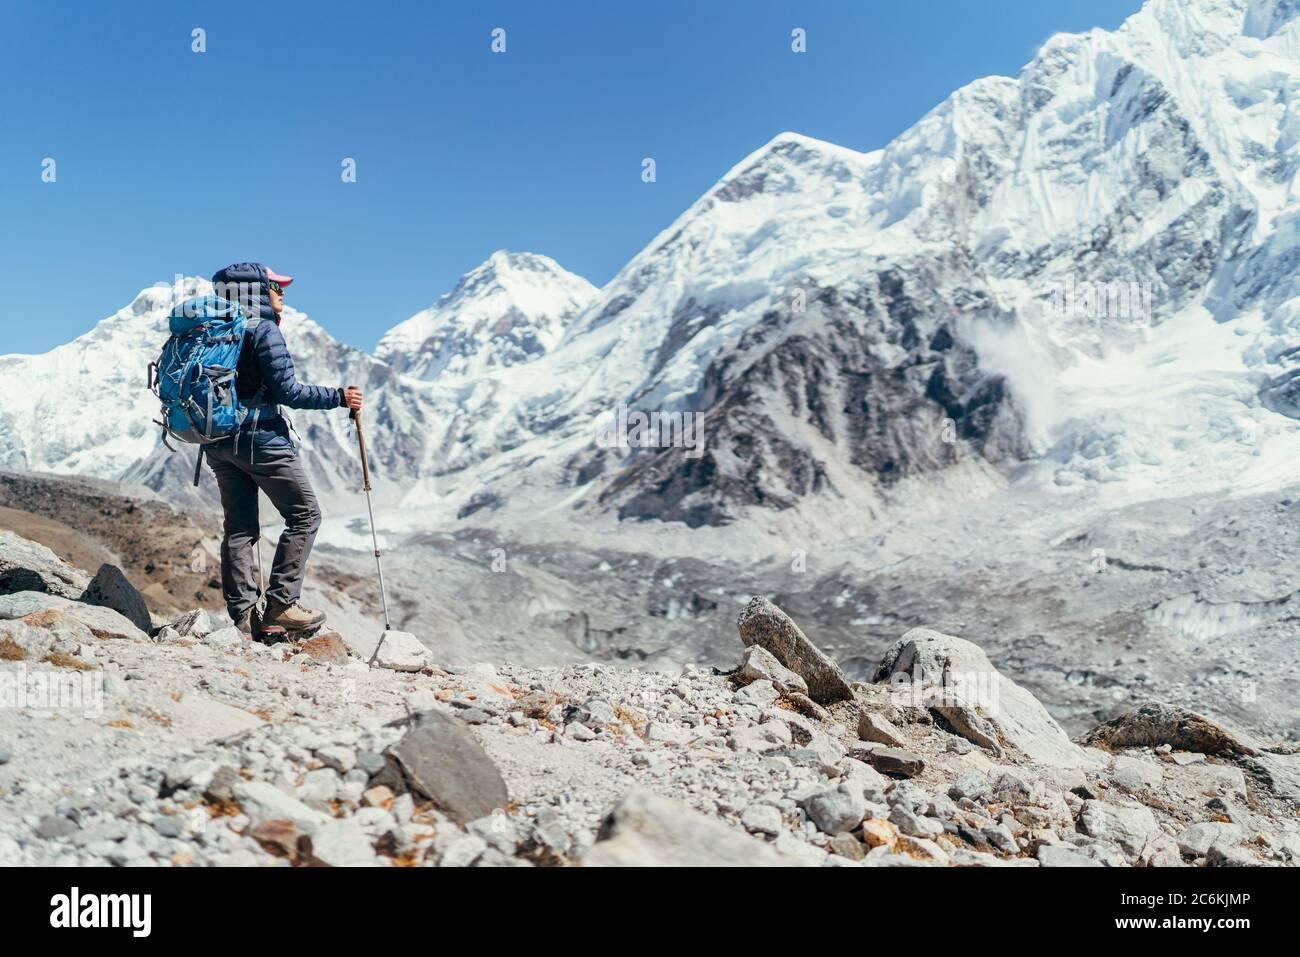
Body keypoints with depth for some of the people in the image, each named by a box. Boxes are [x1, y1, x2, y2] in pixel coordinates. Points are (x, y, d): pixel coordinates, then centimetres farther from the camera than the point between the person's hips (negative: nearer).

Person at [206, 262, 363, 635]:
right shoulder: (265, 331, -11)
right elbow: (287, 391, -15)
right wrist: (338, 397, -8)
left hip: (219, 442, 8)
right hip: (261, 438, -8)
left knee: (239, 527, 11)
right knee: (305, 516, 3)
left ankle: (242, 615, 12)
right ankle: (280, 604, -2)